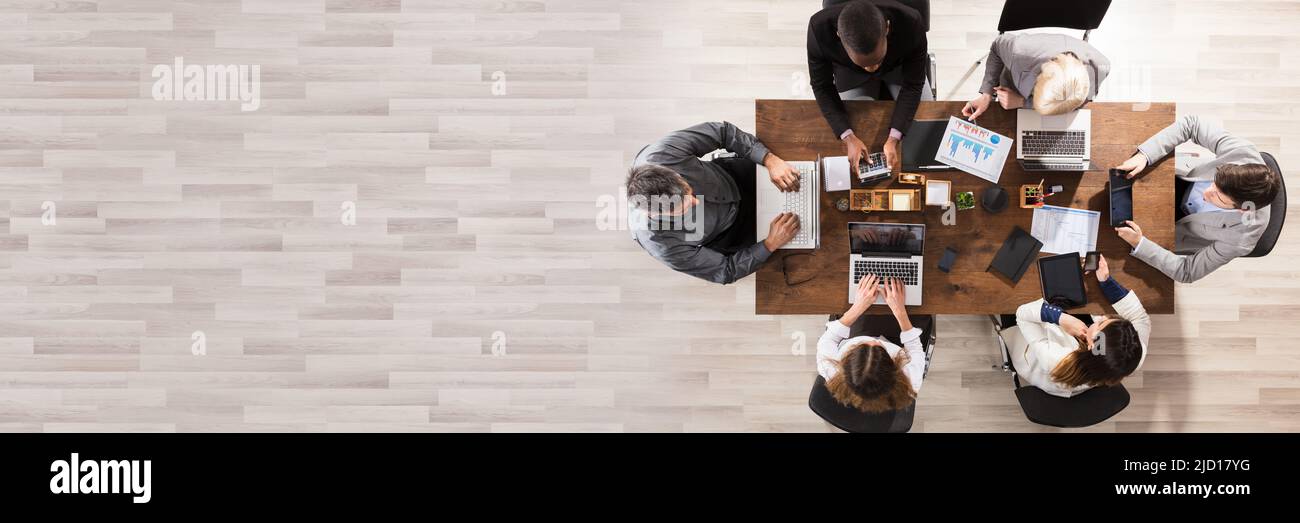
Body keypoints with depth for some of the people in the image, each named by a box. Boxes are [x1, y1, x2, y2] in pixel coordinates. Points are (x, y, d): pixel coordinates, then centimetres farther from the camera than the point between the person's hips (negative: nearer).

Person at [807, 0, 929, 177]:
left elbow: (912, 85, -27)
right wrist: (848, 137, -34)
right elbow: (822, 87, -25)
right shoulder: (820, 28, -42)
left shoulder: (911, 23, -42)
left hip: (898, 64, 0)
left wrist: (893, 139, -37)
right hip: (849, 70, 0)